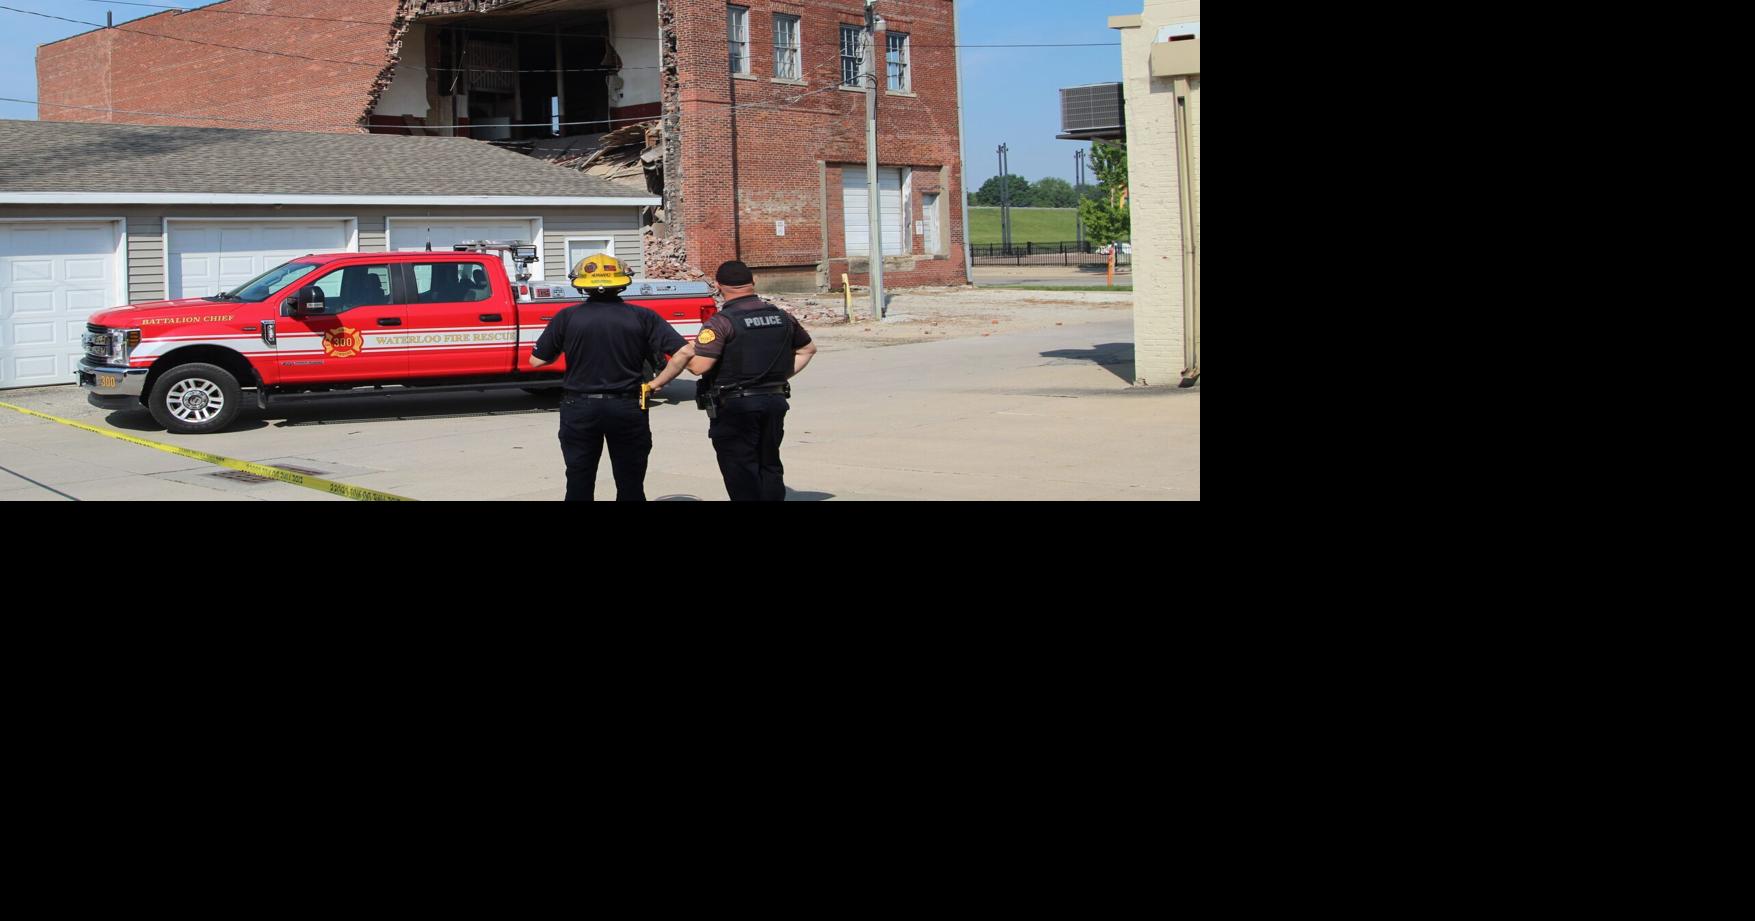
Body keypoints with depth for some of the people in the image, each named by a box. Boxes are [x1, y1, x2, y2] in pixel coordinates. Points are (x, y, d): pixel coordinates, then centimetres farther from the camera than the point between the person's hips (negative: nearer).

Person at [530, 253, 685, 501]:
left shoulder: (567, 318, -5)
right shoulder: (641, 317, -4)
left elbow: (536, 361, 0)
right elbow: (683, 352, -11)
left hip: (580, 408, 0)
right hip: (627, 408, 0)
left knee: (579, 484, 11)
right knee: (630, 485, 10)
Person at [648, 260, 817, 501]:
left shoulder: (722, 323, -14)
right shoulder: (782, 317, 8)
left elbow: (699, 366, -21)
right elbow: (808, 348, 22)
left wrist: (687, 355, 0)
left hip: (734, 407, -6)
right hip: (775, 401, 6)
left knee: (741, 473, 0)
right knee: (770, 467, 16)